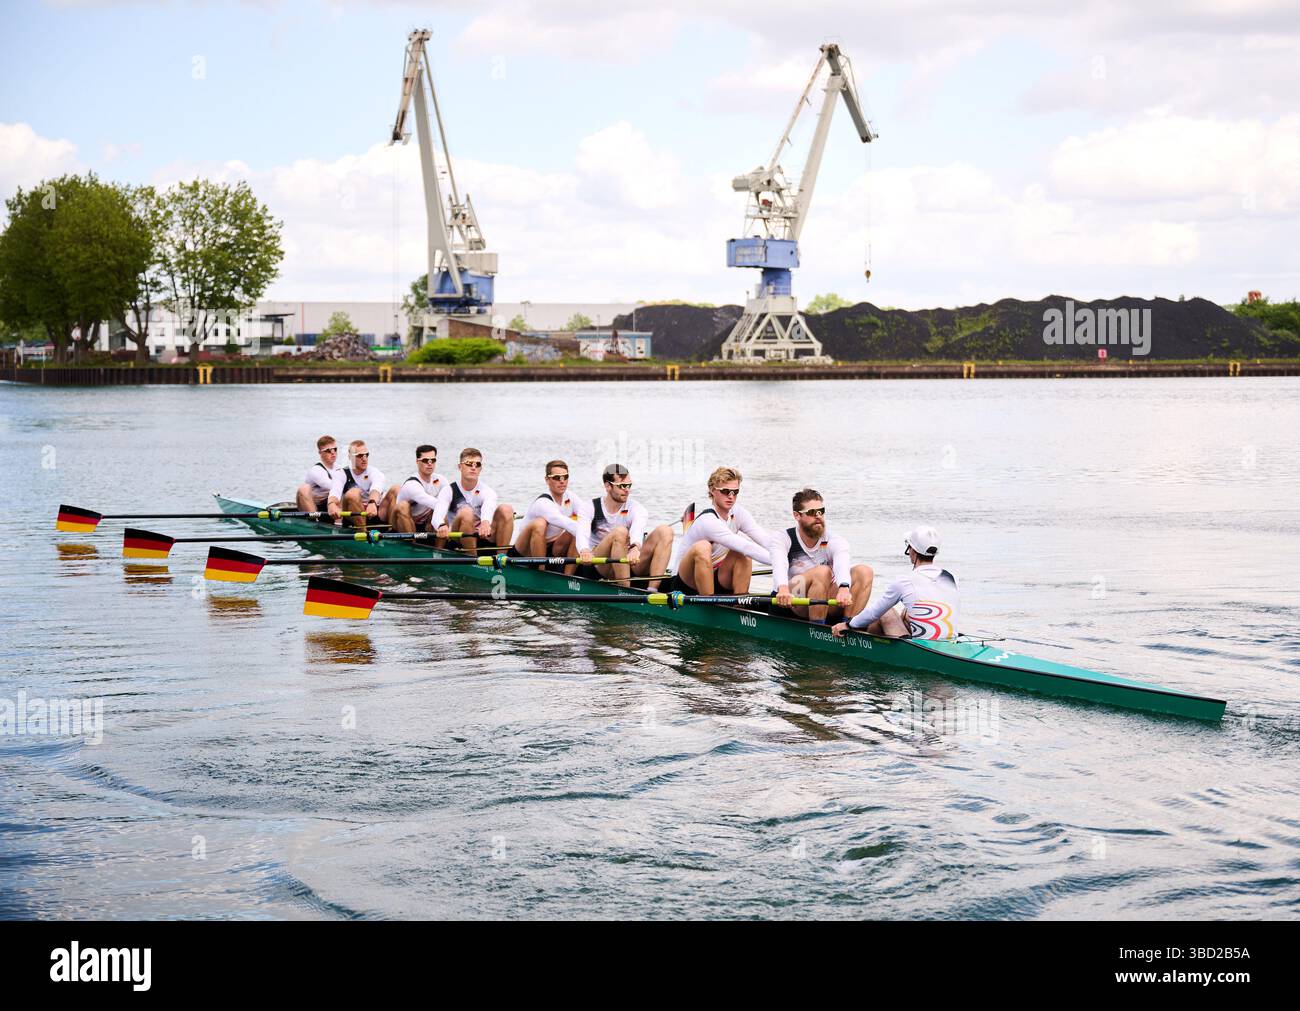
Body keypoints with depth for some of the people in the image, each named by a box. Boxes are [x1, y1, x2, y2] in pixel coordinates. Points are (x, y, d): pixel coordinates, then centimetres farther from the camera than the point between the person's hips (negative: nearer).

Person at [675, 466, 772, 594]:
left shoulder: (737, 513, 0)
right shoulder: (708, 521, -24)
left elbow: (765, 539, -11)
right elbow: (746, 547, -33)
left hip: (715, 581, 7)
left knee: (743, 554, -16)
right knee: (702, 547, -34)